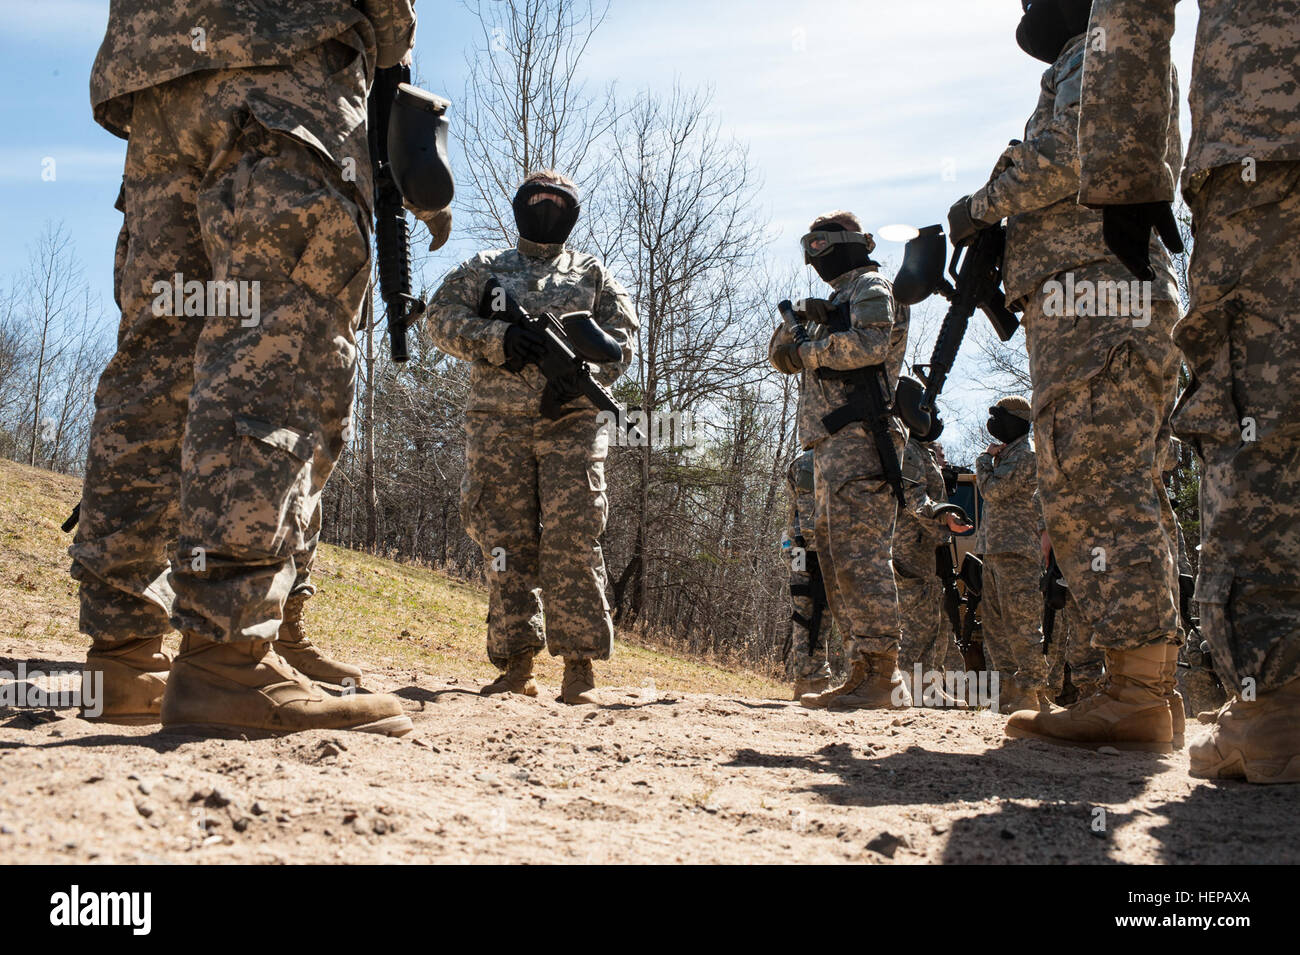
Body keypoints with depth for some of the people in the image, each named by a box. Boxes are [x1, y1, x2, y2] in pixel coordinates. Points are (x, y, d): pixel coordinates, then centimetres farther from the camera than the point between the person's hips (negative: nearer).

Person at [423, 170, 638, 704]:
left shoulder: (593, 274, 20)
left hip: (572, 423, -1)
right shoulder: (484, 269, 20)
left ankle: (580, 667, -9)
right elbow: (442, 318, 6)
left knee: (572, 543, -10)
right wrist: (498, 339, -12)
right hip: (498, 425, 1)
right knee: (506, 544, -1)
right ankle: (516, 666, 4)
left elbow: (622, 337, 8)